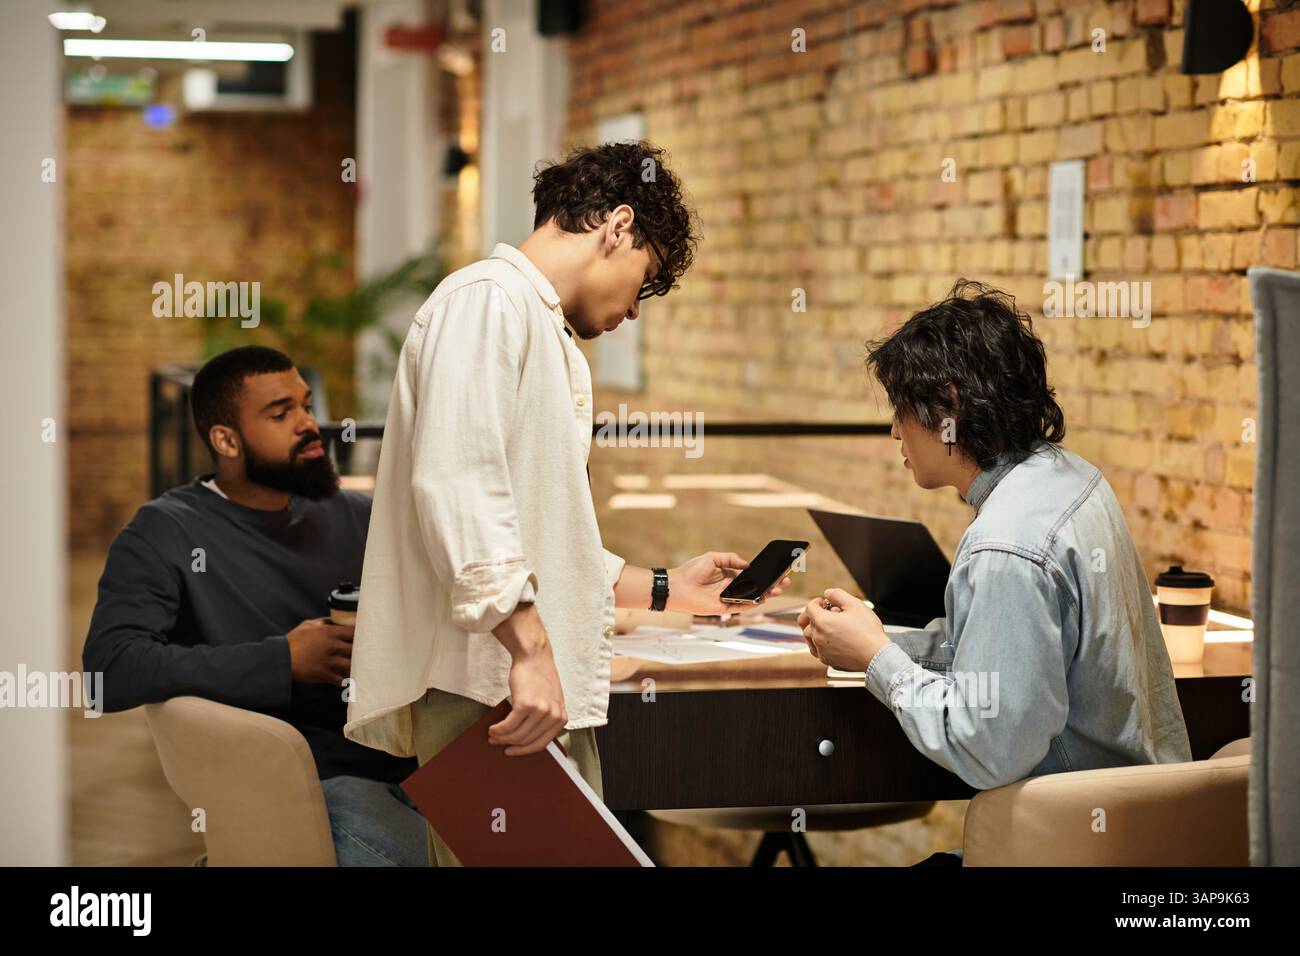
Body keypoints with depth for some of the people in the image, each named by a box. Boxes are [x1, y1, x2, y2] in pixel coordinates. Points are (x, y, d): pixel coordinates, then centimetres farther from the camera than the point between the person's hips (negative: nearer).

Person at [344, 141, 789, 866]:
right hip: (491, 687, -10)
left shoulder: (551, 338, 27)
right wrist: (530, 646, -25)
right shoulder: (488, 300, -6)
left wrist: (664, 589, 34)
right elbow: (456, 481, -21)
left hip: (550, 696, 10)